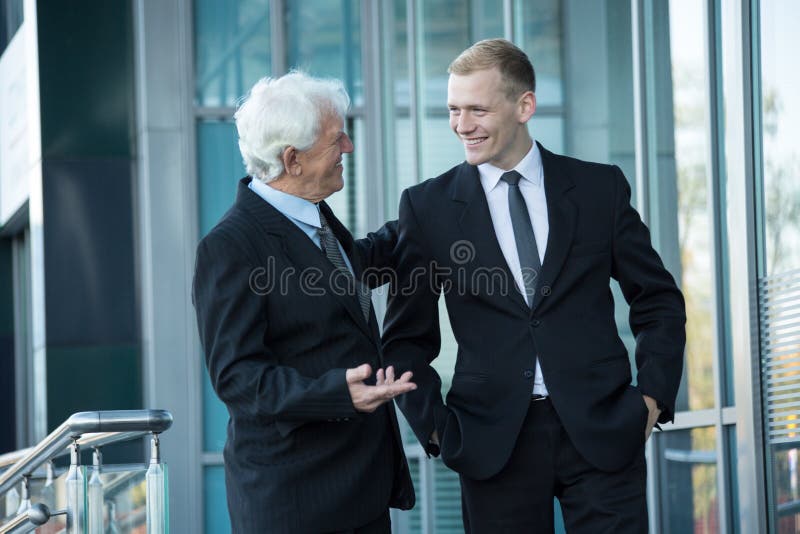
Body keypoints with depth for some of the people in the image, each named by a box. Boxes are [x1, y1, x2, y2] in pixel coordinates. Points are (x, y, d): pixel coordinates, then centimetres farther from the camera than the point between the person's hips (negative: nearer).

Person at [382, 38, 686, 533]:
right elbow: (407, 334, 8)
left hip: (603, 433, 0)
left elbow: (659, 301, 12)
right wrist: (434, 423, -2)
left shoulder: (601, 188, 5)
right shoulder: (428, 205, 4)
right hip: (493, 443, 0)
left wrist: (653, 396, 2)